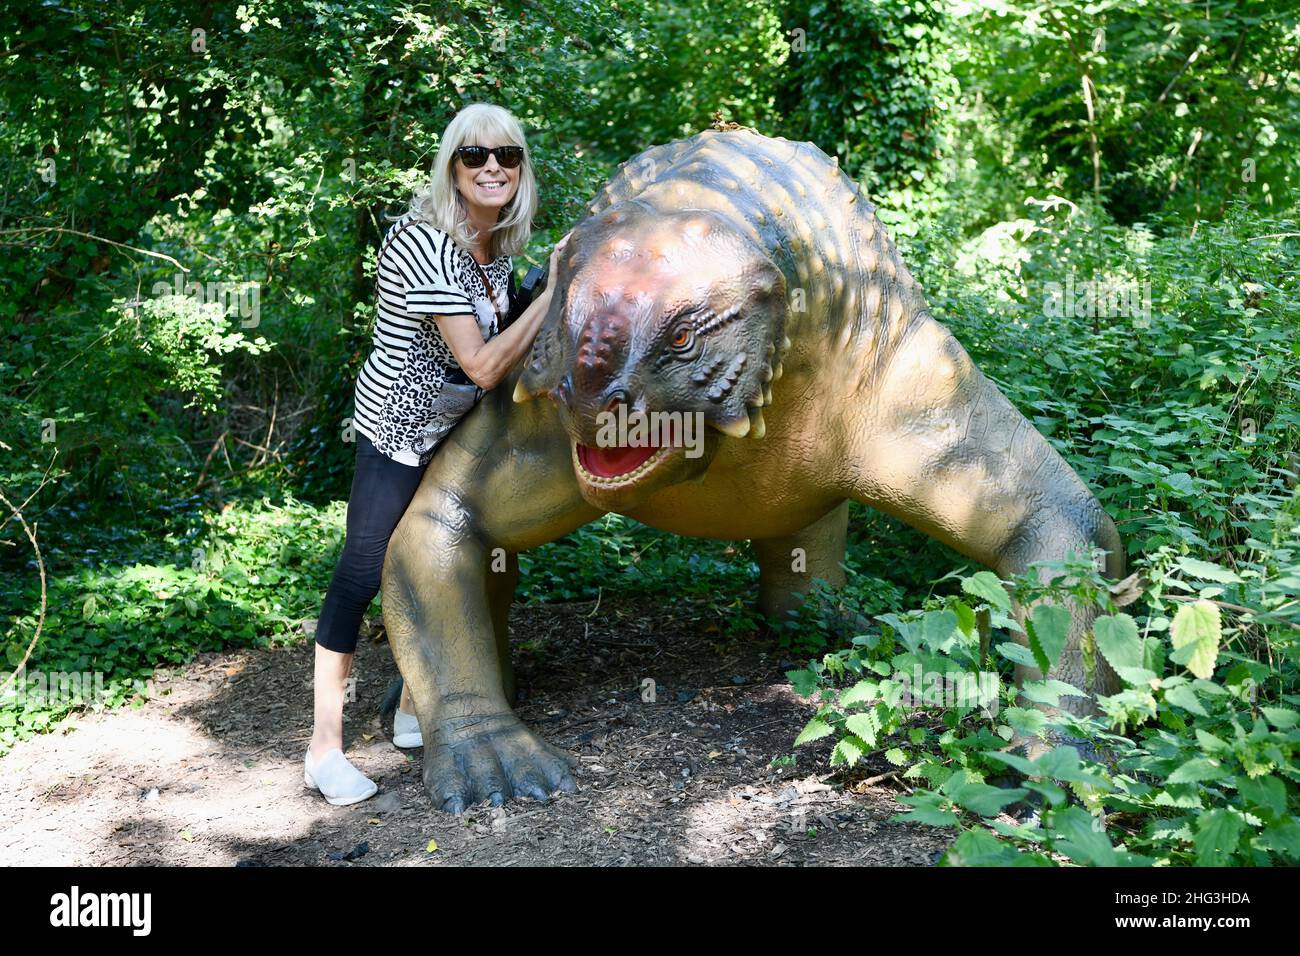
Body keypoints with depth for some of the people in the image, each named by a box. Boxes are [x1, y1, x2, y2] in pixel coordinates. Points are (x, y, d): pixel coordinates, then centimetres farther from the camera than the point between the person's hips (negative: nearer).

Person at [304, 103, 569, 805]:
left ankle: (414, 712, 28)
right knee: (364, 571, -8)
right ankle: (324, 749, 0)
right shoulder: (423, 244, -27)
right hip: (399, 424, -8)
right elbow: (483, 365, -29)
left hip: (454, 425, 8)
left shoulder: (498, 244, -1)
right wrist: (553, 292, -25)